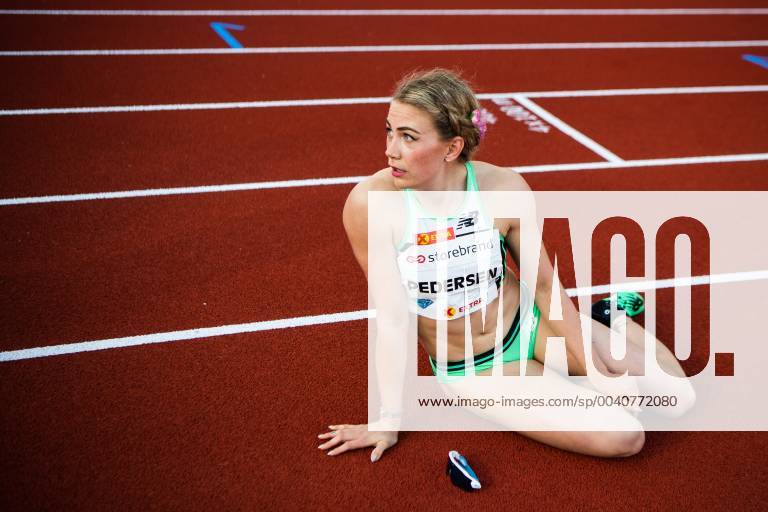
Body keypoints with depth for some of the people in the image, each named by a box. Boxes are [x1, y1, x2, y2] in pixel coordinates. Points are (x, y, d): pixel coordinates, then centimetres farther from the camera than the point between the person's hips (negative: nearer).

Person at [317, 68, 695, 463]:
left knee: (677, 395, 2)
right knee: (623, 436, -16)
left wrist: (598, 373, -6)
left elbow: (545, 285, -6)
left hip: (526, 321, 2)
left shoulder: (504, 188, -20)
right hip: (473, 369, -2)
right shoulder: (369, 204, -26)